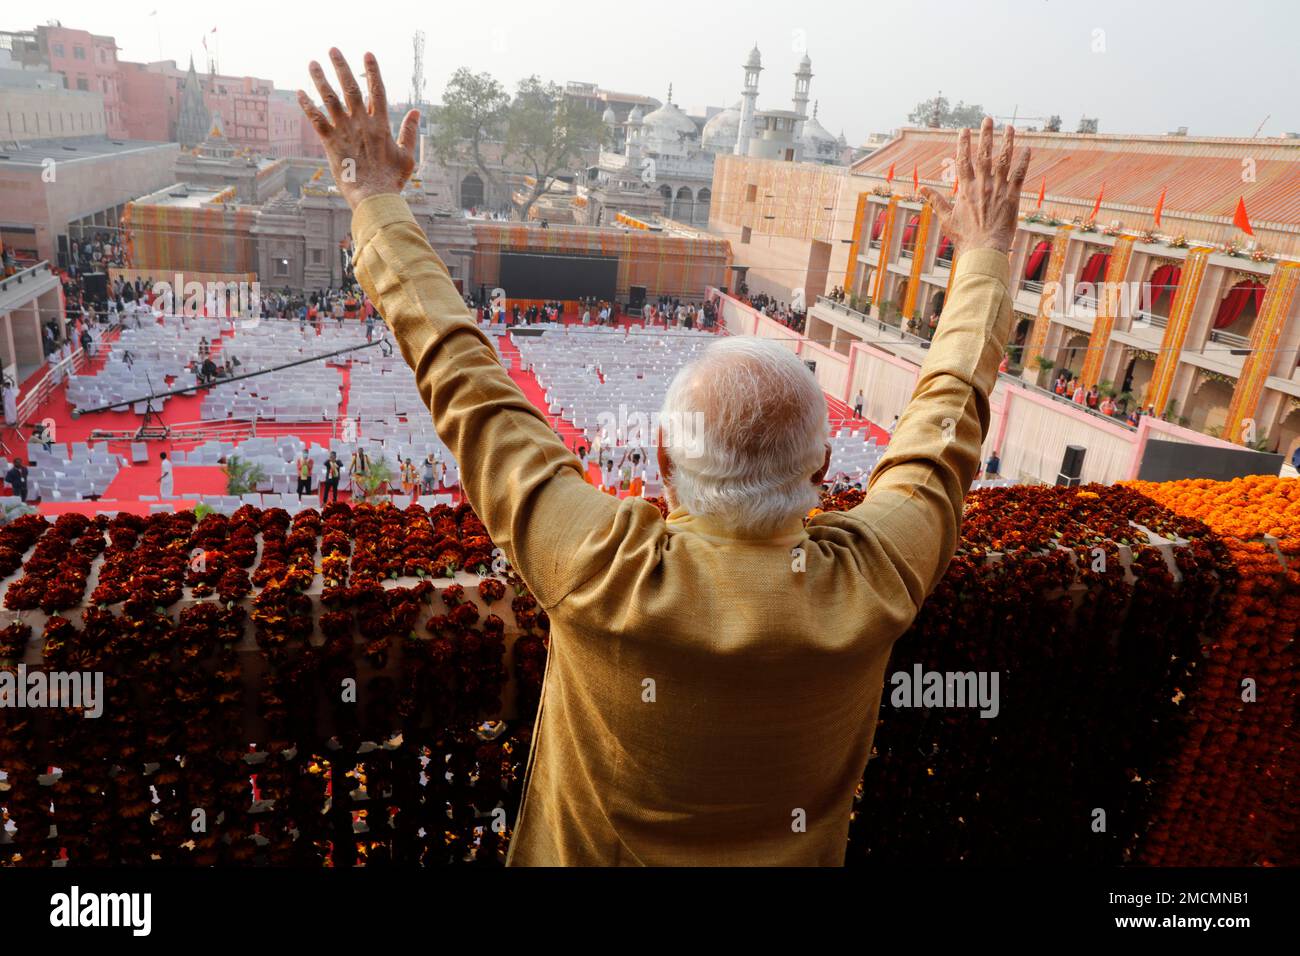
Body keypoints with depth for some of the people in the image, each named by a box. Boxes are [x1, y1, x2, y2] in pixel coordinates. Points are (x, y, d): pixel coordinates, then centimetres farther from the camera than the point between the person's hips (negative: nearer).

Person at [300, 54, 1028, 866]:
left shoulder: (603, 573, -36)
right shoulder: (873, 582, -29)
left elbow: (464, 384, -27)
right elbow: (951, 408, -13)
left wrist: (380, 201, -14)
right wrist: (987, 250, 3)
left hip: (588, 853, -2)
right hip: (795, 852, 3)